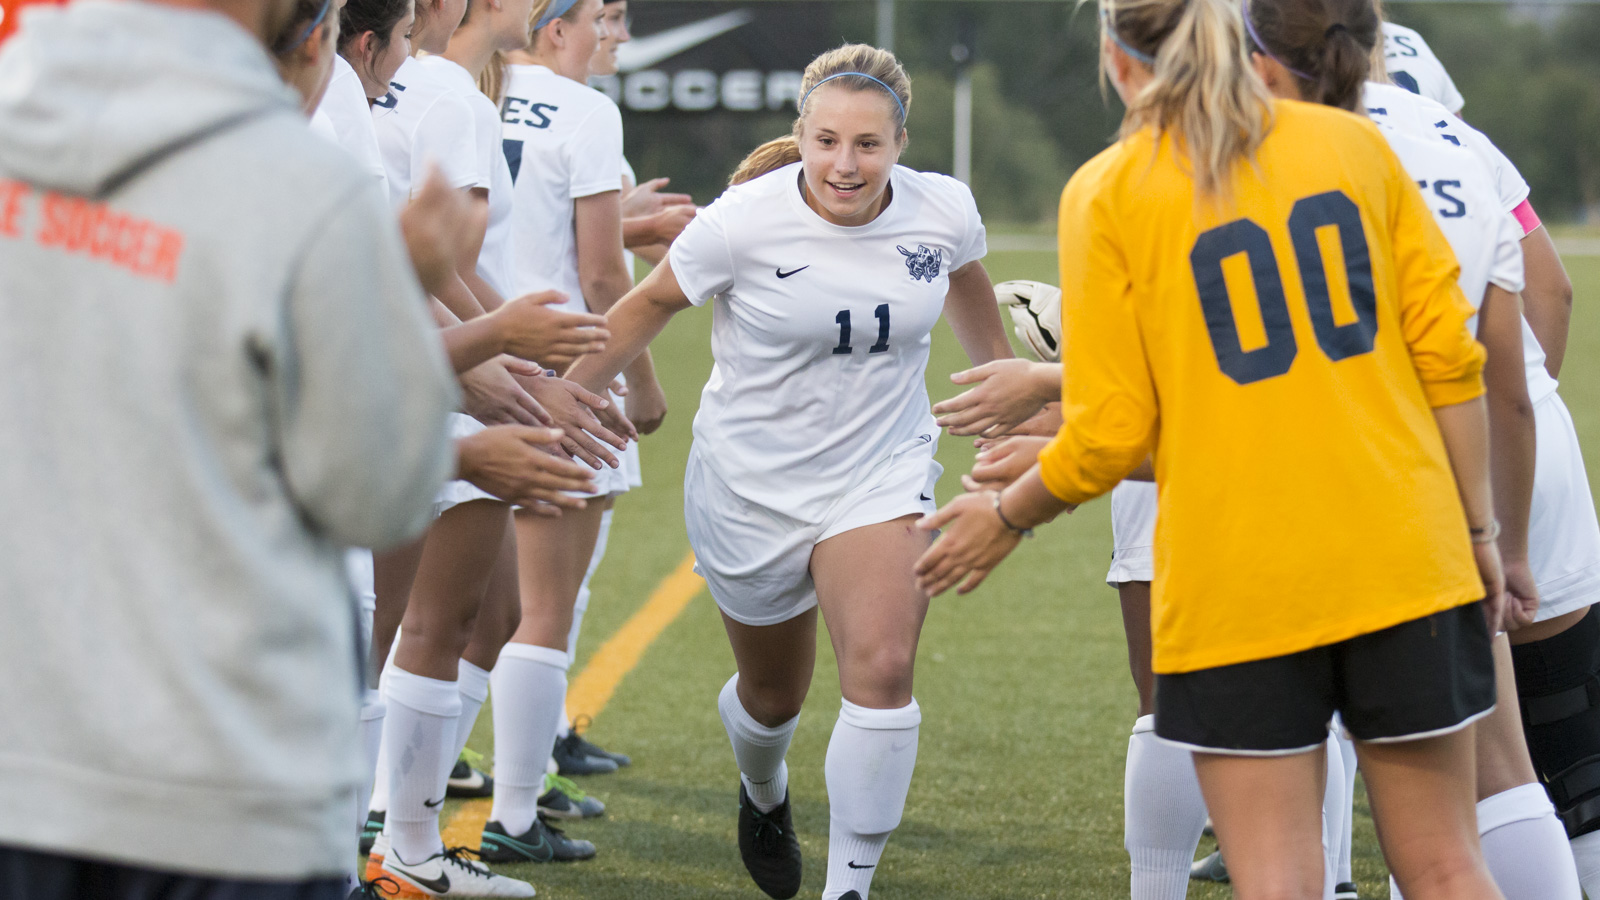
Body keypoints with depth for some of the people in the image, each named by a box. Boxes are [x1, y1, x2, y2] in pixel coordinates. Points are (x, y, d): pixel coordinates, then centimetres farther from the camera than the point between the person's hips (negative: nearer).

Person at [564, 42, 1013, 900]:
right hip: (753, 483, -1)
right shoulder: (744, 221, -21)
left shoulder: (943, 212, -12)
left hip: (882, 473, 1)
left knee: (882, 666, -22)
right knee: (773, 694, 16)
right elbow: (651, 303, -4)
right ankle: (764, 792, 54)